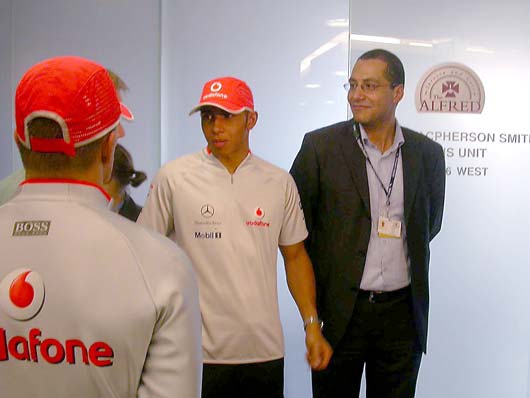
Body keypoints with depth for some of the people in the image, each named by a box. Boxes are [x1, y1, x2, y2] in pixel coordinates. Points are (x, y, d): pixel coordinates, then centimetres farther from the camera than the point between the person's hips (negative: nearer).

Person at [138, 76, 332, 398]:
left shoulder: (280, 183, 2)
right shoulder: (173, 178, -5)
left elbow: (295, 256, 9)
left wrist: (312, 324, 3)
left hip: (265, 349, 3)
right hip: (197, 350, -2)